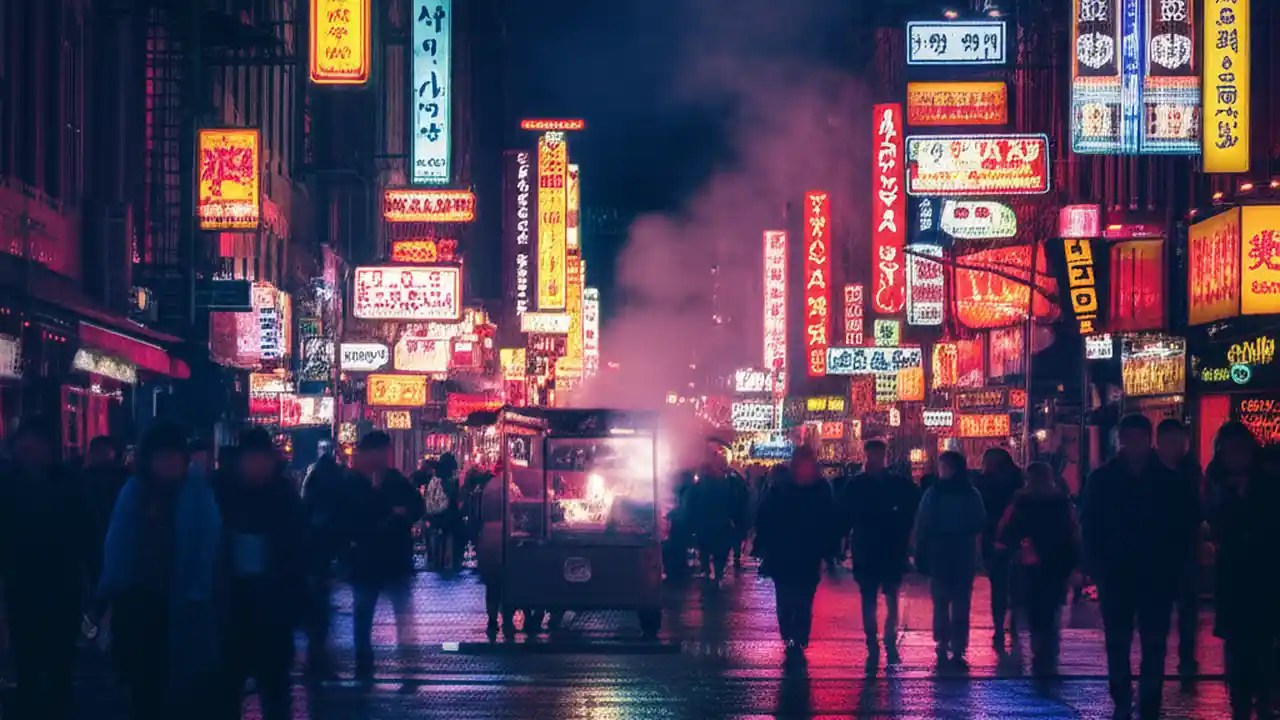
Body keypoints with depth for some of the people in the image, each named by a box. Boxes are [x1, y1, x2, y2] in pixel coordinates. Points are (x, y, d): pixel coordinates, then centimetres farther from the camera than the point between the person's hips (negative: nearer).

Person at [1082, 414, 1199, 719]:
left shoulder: (1169, 481, 1)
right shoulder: (1102, 480, 1)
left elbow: (1185, 526, 4)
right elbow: (1089, 525, 2)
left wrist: (1175, 566, -3)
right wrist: (1095, 565, -7)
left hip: (1157, 576, 0)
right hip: (1115, 575, 0)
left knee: (1154, 644, 2)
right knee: (1117, 643, 5)